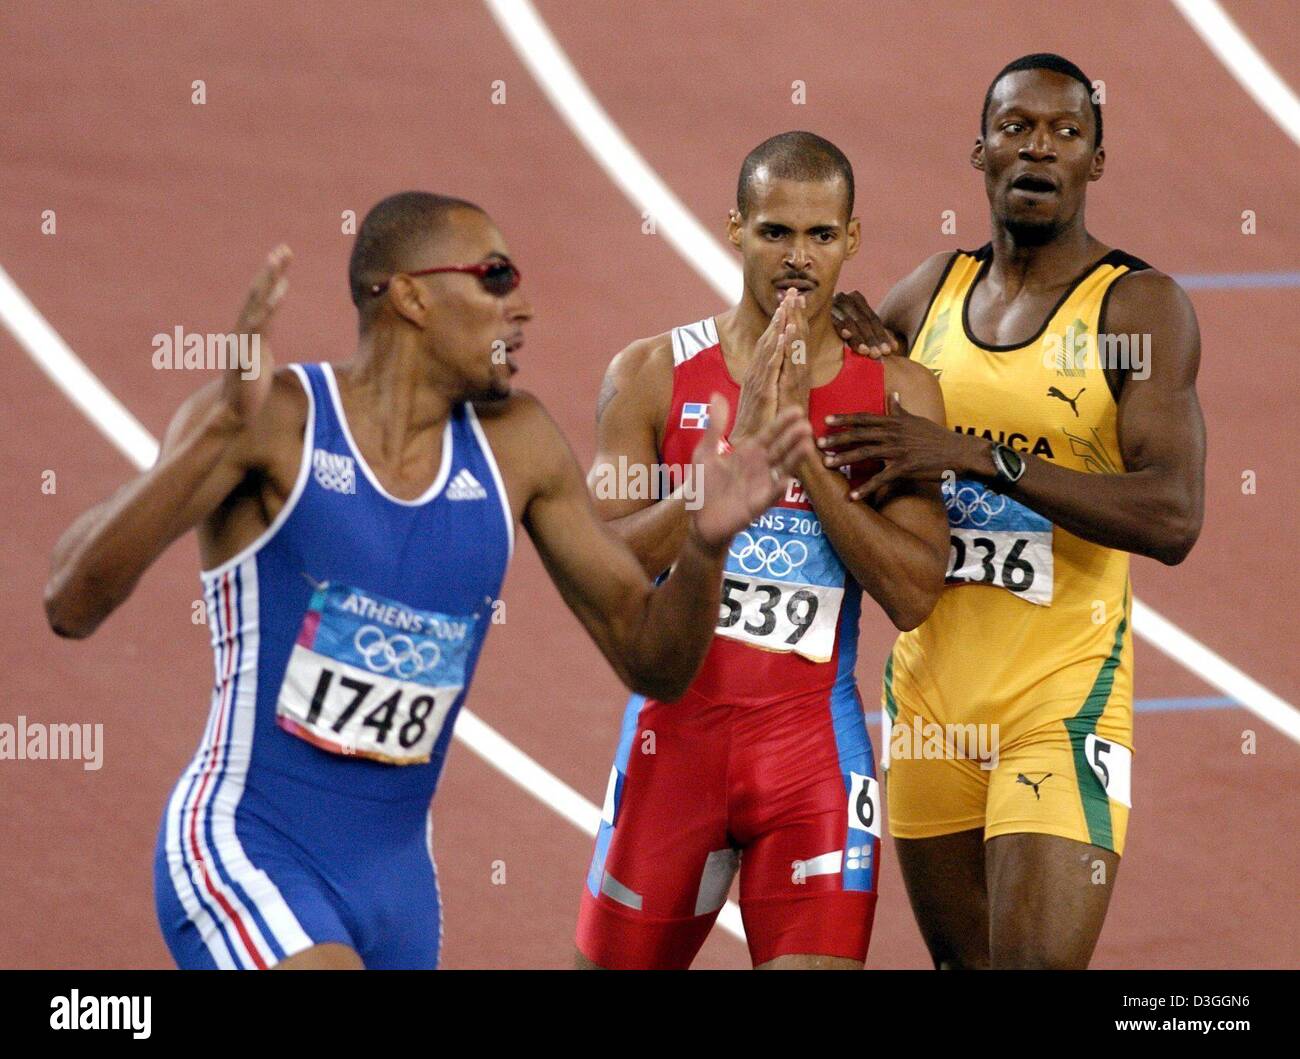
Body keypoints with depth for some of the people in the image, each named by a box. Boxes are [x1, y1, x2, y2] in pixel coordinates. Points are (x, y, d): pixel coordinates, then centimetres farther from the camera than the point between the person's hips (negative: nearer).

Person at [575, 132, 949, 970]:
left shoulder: (896, 392, 1)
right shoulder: (654, 375, -1)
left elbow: (915, 596, -8)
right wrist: (741, 445, -18)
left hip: (814, 743, 0)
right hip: (674, 732, 0)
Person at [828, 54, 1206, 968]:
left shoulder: (1140, 305, -7)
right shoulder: (934, 291, 10)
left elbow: (1173, 519, -19)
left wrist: (980, 455, -25)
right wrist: (861, 346, 1)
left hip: (1061, 693, -6)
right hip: (928, 687, 6)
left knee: (1037, 960, -17)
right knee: (963, 960, 13)